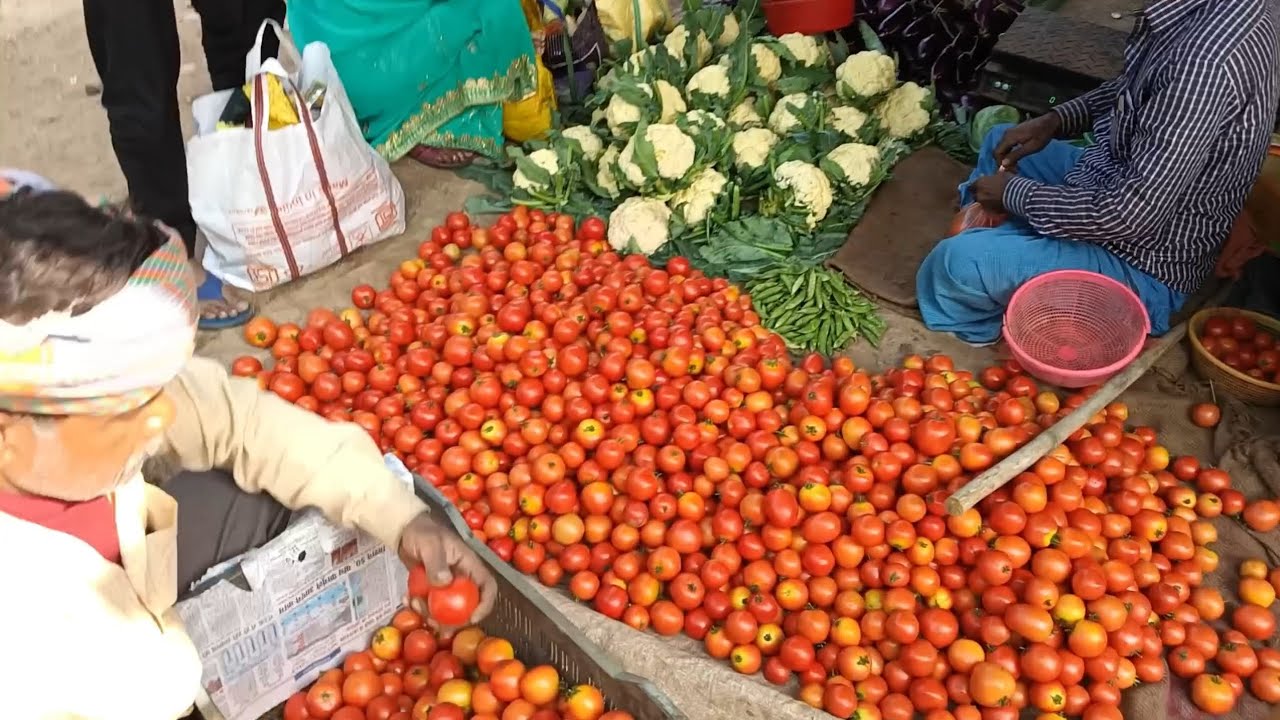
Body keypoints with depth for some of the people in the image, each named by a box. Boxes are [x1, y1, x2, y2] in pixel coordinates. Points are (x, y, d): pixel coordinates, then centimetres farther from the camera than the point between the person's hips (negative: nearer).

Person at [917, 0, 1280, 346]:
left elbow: (1129, 216, -33)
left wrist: (1014, 192, -19)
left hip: (1141, 262, -10)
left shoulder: (1209, 60, -35)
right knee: (1000, 140, 23)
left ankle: (969, 322, 11)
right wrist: (1054, 120, -1)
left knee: (958, 262, -22)